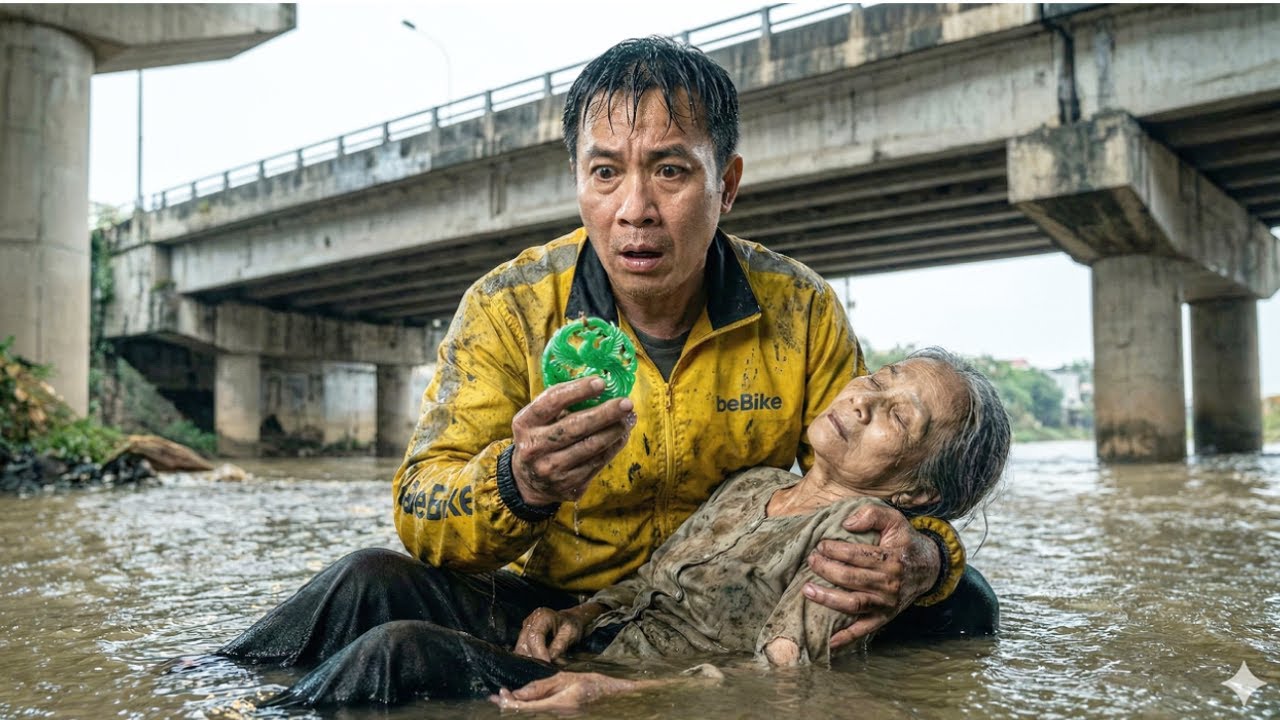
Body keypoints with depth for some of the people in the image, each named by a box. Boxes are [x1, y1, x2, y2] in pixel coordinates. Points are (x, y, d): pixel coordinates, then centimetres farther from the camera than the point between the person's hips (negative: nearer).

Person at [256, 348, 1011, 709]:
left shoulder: (863, 526, -6)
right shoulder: (752, 487, 19)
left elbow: (779, 682, -17)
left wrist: (614, 693, -27)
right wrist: (578, 618, 2)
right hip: (599, 666, 8)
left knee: (403, 653, -25)